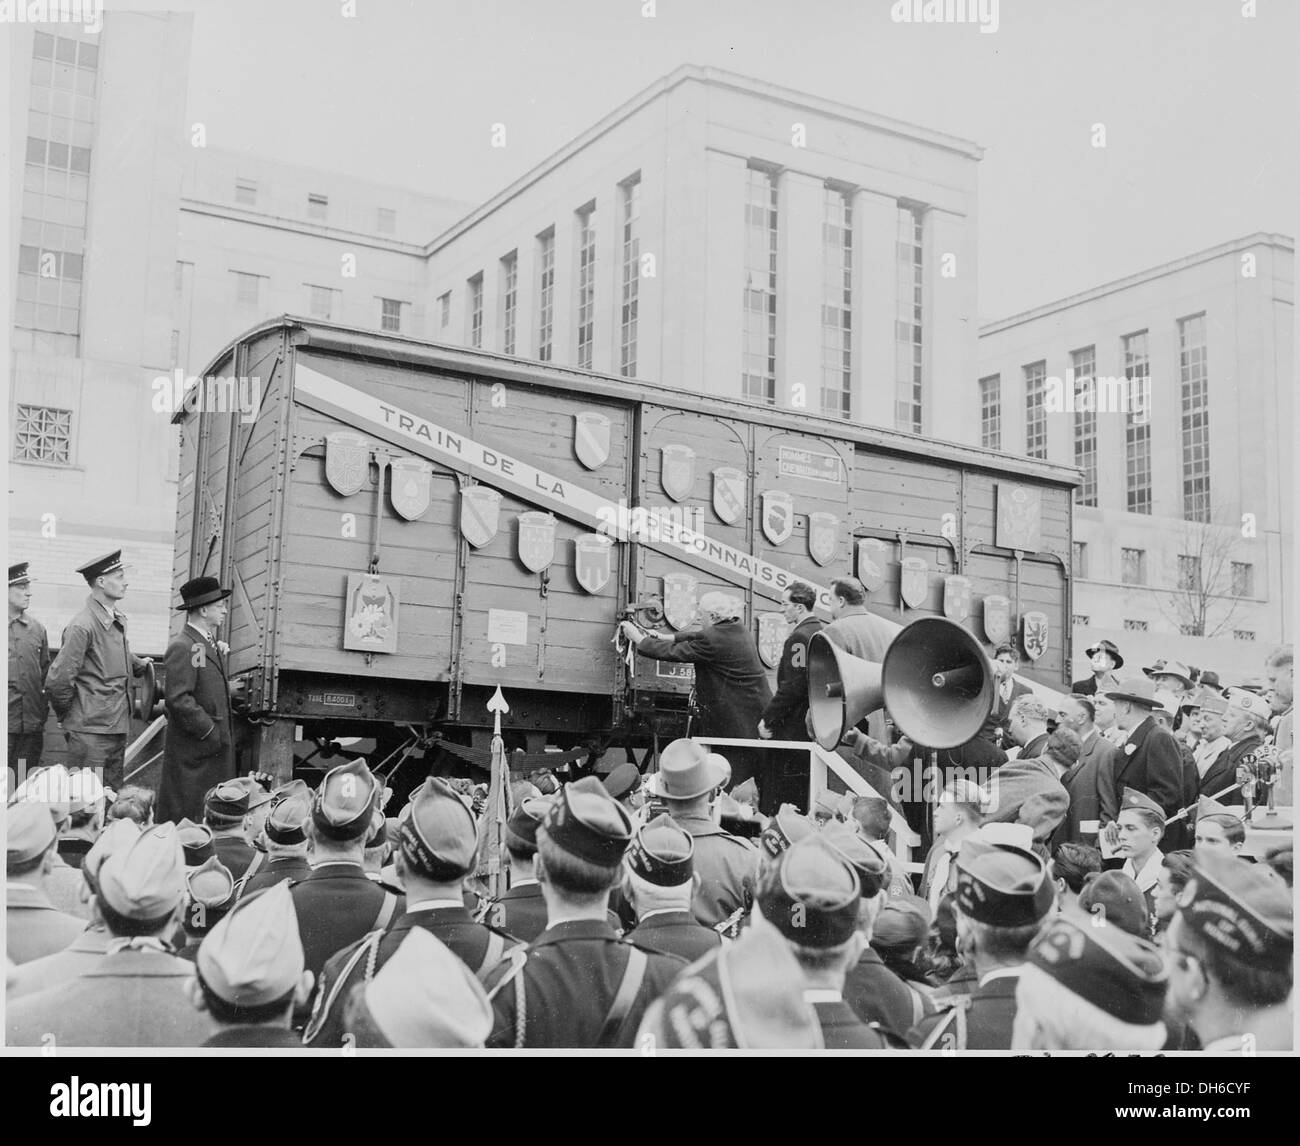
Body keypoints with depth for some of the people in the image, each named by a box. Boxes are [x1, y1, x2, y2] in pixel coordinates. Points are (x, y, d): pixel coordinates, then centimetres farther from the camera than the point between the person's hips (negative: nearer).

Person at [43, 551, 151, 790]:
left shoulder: (119, 620, 10)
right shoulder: (83, 626, -16)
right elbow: (57, 681, -16)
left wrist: (139, 664, 15)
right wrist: (67, 716, -4)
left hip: (118, 726, 8)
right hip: (90, 732, -8)